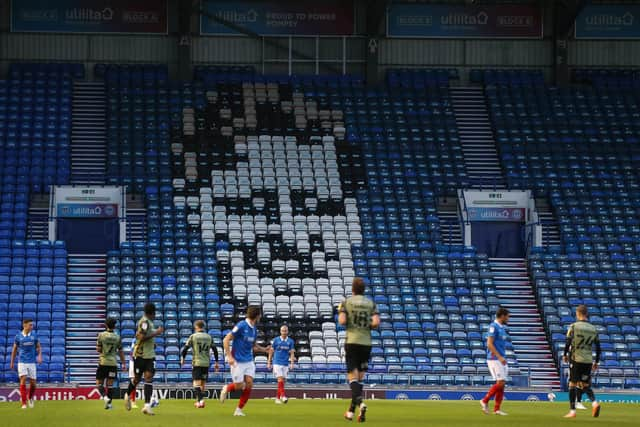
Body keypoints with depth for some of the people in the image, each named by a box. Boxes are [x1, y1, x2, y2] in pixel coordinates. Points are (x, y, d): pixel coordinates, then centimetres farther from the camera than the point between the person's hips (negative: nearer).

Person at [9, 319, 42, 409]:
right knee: (23, 380, -14)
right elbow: (14, 349, 9)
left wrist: (39, 356, -8)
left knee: (33, 383, 2)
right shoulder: (18, 336, -1)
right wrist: (12, 362, 11)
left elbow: (38, 347, 11)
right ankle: (24, 403, -11)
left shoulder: (34, 335, 2)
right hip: (22, 362, -2)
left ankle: (30, 398, 31)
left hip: (32, 362, 2)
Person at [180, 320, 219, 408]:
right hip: (206, 363, 4)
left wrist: (182, 358, 14)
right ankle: (200, 400, 19)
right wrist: (216, 362, 18)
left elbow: (185, 348, -2)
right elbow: (215, 350, 9)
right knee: (203, 382, 13)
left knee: (197, 382, -7)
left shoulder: (193, 336, -3)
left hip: (196, 362, -4)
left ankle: (200, 400, -24)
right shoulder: (209, 337, 7)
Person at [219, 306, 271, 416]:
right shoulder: (241, 326, -14)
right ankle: (226, 389, 30)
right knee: (239, 386, -5)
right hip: (238, 361, -6)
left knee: (249, 384, -6)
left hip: (249, 361, 6)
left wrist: (264, 349, 6)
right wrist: (229, 356, -21)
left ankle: (239, 410, 5)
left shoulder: (253, 329, 9)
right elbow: (226, 340, -14)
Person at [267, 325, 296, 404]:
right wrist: (269, 362, 4)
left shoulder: (290, 341, 6)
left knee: (283, 381, 4)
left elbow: (292, 353, 4)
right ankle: (283, 396, -23)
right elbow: (271, 352, 7)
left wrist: (292, 363, -9)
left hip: (285, 364, 3)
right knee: (280, 379, -17)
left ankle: (278, 398, 13)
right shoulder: (276, 340, 1)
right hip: (277, 363, -3)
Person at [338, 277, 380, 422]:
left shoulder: (347, 302, 0)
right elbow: (376, 322, -8)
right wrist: (368, 326, 13)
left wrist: (340, 314, 10)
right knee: (360, 377, 11)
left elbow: (342, 321, -13)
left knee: (353, 376, -3)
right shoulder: (371, 303, 5)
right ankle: (351, 410, 14)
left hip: (351, 341, -2)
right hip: (366, 342, 2)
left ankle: (360, 403, -28)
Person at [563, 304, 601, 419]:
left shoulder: (574, 327, -5)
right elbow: (598, 347, 9)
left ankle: (572, 411, 1)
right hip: (588, 361, 4)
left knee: (572, 384, 4)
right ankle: (594, 402, -14)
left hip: (576, 359, -4)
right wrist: (596, 362, 18)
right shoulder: (593, 329, 8)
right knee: (585, 385, 12)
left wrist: (565, 355, 6)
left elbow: (568, 342, -10)